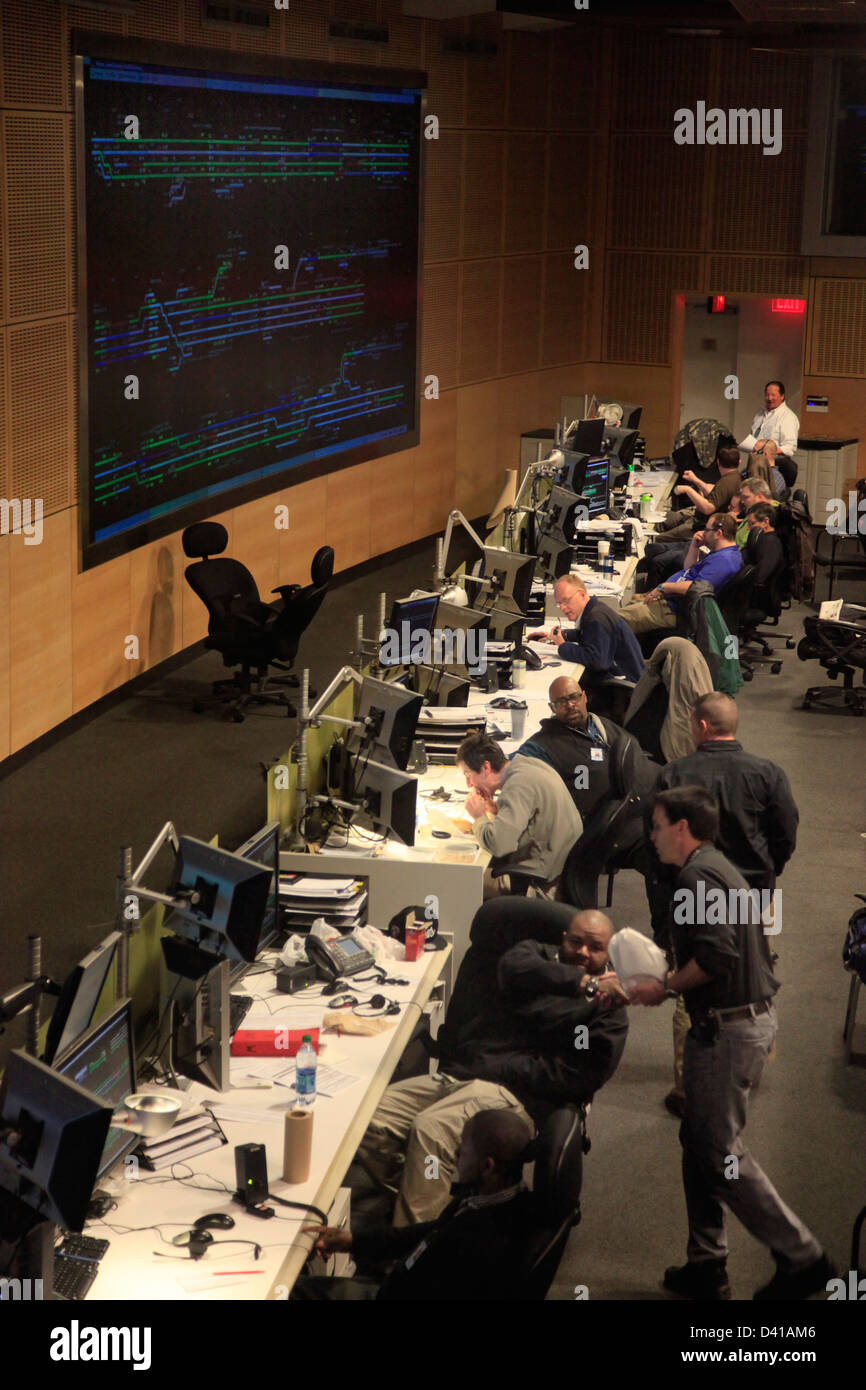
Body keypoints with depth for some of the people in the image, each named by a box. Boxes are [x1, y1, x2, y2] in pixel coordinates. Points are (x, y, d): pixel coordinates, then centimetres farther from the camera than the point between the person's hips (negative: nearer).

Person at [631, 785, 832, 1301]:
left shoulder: (698, 875, -16)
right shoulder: (721, 868, 16)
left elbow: (717, 954, -26)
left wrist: (665, 988, -13)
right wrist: (670, 980, 15)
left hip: (730, 1028, -10)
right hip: (752, 1017, 10)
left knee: (720, 1153, -4)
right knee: (701, 1141, 15)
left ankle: (803, 1258, 1)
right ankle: (707, 1266, 21)